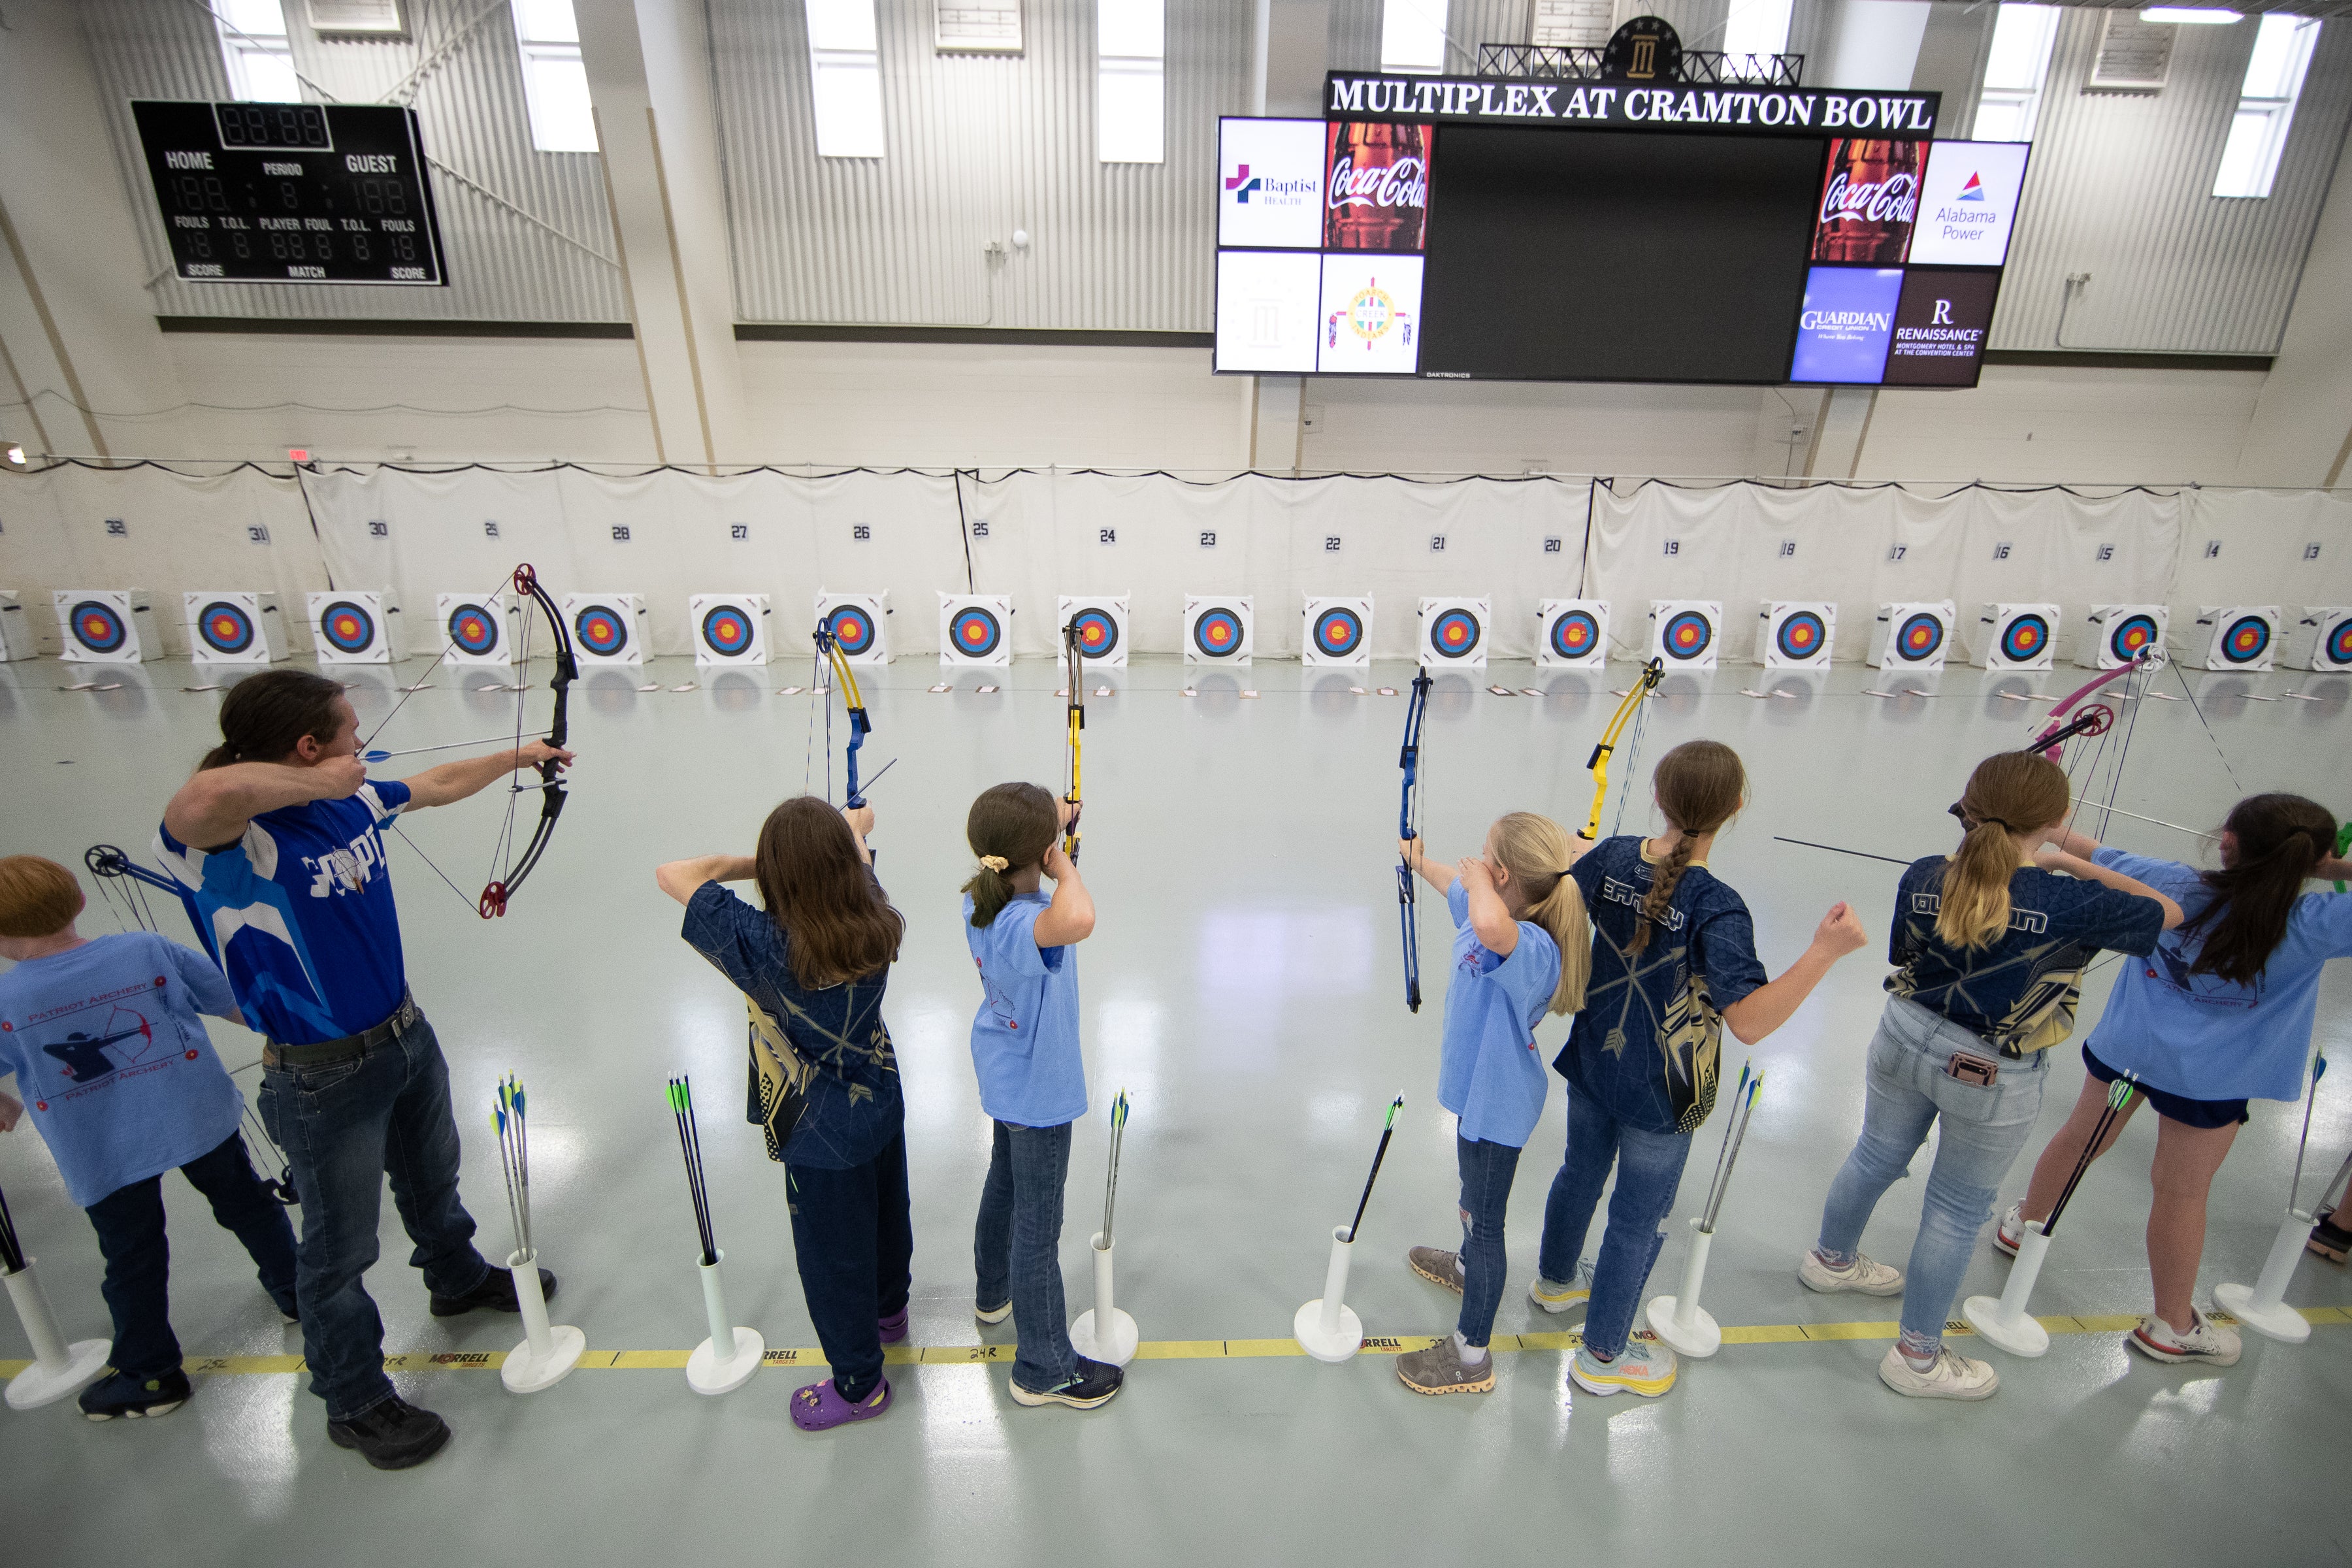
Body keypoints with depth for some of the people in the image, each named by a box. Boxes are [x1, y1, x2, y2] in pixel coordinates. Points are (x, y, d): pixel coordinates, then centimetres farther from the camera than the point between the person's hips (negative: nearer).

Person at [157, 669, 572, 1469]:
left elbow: (438, 785, 15)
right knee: (339, 1252, 15)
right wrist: (318, 783, -35)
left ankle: (458, 1276, 60)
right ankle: (356, 1403, 38)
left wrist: (519, 755, 27)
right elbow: (209, 793, -55)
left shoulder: (354, 799, -5)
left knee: (432, 1180, 32)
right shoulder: (230, 834, -29)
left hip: (407, 1037, 8)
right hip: (325, 1081, -7)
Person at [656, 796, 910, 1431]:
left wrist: (750, 862, -19)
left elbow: (672, 874, -29)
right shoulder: (875, 920, -19)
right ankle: (889, 1307, 58)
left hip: (823, 1137, -6)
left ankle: (858, 1384, 40)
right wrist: (848, 830, 18)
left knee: (831, 1256, 18)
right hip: (881, 1106, 6)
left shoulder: (765, 945, -34)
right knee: (886, 1213, 30)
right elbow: (859, 858, 3)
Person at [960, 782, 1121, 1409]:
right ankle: (1044, 1368, 27)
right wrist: (1064, 866, -41)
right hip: (1039, 1092, -9)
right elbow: (1078, 920, -61)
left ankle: (994, 1292, 55)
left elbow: (1002, 856, 14)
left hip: (1003, 1074, 9)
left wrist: (1045, 822, 14)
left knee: (1005, 1181, 31)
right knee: (1039, 1226, 8)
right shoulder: (1023, 924, -37)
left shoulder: (977, 901, -11)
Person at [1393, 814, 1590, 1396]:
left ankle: (1471, 1356, 28)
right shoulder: (1489, 912, -7)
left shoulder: (1533, 949, -36)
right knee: (1474, 1197, 33)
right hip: (1482, 1087, 10)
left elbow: (1491, 925, -62)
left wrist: (1476, 873, -40)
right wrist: (1418, 860, 37)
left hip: (1497, 1103, -10)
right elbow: (1456, 884, 18)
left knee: (1485, 1221, 8)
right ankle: (1468, 1267, 61)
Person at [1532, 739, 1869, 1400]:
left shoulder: (1613, 856, -13)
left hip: (1593, 1062, 6)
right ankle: (1602, 1354, 36)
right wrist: (1825, 951, -33)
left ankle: (1556, 1279, 56)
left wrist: (1571, 850, 22)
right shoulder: (1716, 907, -29)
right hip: (1660, 1094, -6)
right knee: (1638, 1220, 16)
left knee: (1581, 1173, 29)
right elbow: (1748, 1021, -32)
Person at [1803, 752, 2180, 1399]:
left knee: (1876, 1156, 26)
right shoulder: (2071, 904, -23)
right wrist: (2076, 863, 1)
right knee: (1958, 1210, 13)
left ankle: (1833, 1258, 51)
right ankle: (1918, 1355, 29)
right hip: (1993, 1078, -4)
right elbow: (2167, 912, -4)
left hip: (1905, 1040, 4)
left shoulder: (1922, 877, -12)